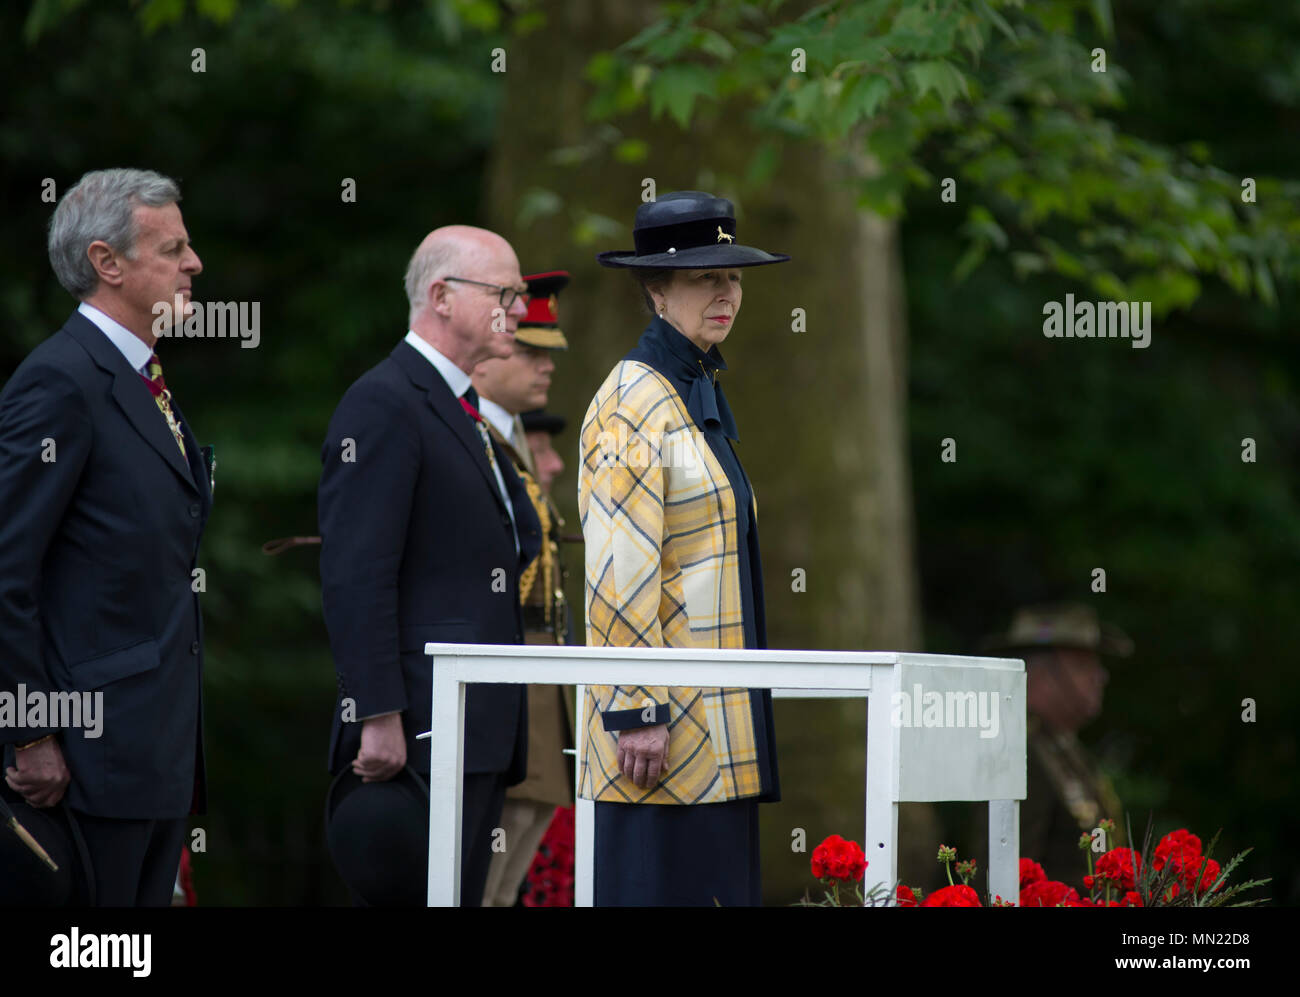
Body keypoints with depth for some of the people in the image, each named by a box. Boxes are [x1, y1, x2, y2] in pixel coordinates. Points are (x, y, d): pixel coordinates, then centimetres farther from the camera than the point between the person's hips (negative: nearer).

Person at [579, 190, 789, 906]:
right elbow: (618, 572, -18)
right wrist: (636, 712, -22)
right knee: (663, 883, -9)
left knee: (720, 887, 7)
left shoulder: (700, 392, 18)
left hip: (715, 725, 9)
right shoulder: (633, 403, -11)